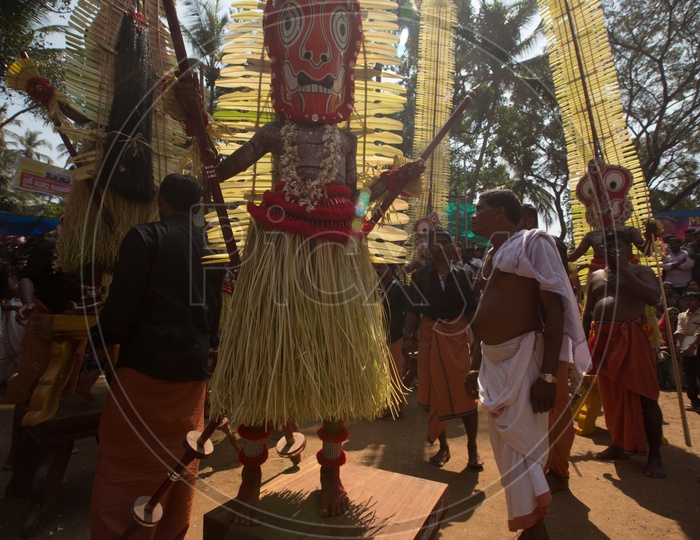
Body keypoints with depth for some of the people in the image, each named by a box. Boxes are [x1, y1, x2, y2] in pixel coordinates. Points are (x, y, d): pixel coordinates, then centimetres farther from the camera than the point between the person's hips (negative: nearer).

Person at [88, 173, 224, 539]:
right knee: (181, 461, 16)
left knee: (123, 466, 5)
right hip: (194, 369, 6)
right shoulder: (212, 246, 9)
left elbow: (120, 307, -12)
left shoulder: (145, 237, -7)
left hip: (145, 366, -6)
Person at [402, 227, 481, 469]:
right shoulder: (420, 276, 3)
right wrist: (408, 337, -13)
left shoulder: (462, 274, 3)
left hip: (458, 337, 0)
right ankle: (443, 447, 26)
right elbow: (413, 310, 0)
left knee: (467, 394, 3)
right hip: (430, 339, 1)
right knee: (436, 394, 10)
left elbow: (472, 309, -1)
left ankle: (472, 449, 21)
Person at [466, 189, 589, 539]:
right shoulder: (491, 254, 17)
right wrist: (476, 366, 17)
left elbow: (554, 310, -16)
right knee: (506, 447, 14)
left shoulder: (532, 243, -8)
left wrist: (548, 375, -22)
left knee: (522, 445, -2)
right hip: (493, 361, 8)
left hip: (522, 358, -8)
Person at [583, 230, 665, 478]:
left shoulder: (640, 271, 4)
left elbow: (653, 297, -15)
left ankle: (654, 456, 4)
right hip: (603, 340, 5)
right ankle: (618, 445, 22)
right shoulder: (596, 276, 18)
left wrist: (624, 269, -16)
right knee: (612, 396, 10)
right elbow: (588, 312, 17)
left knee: (644, 397, -5)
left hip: (631, 339, -5)